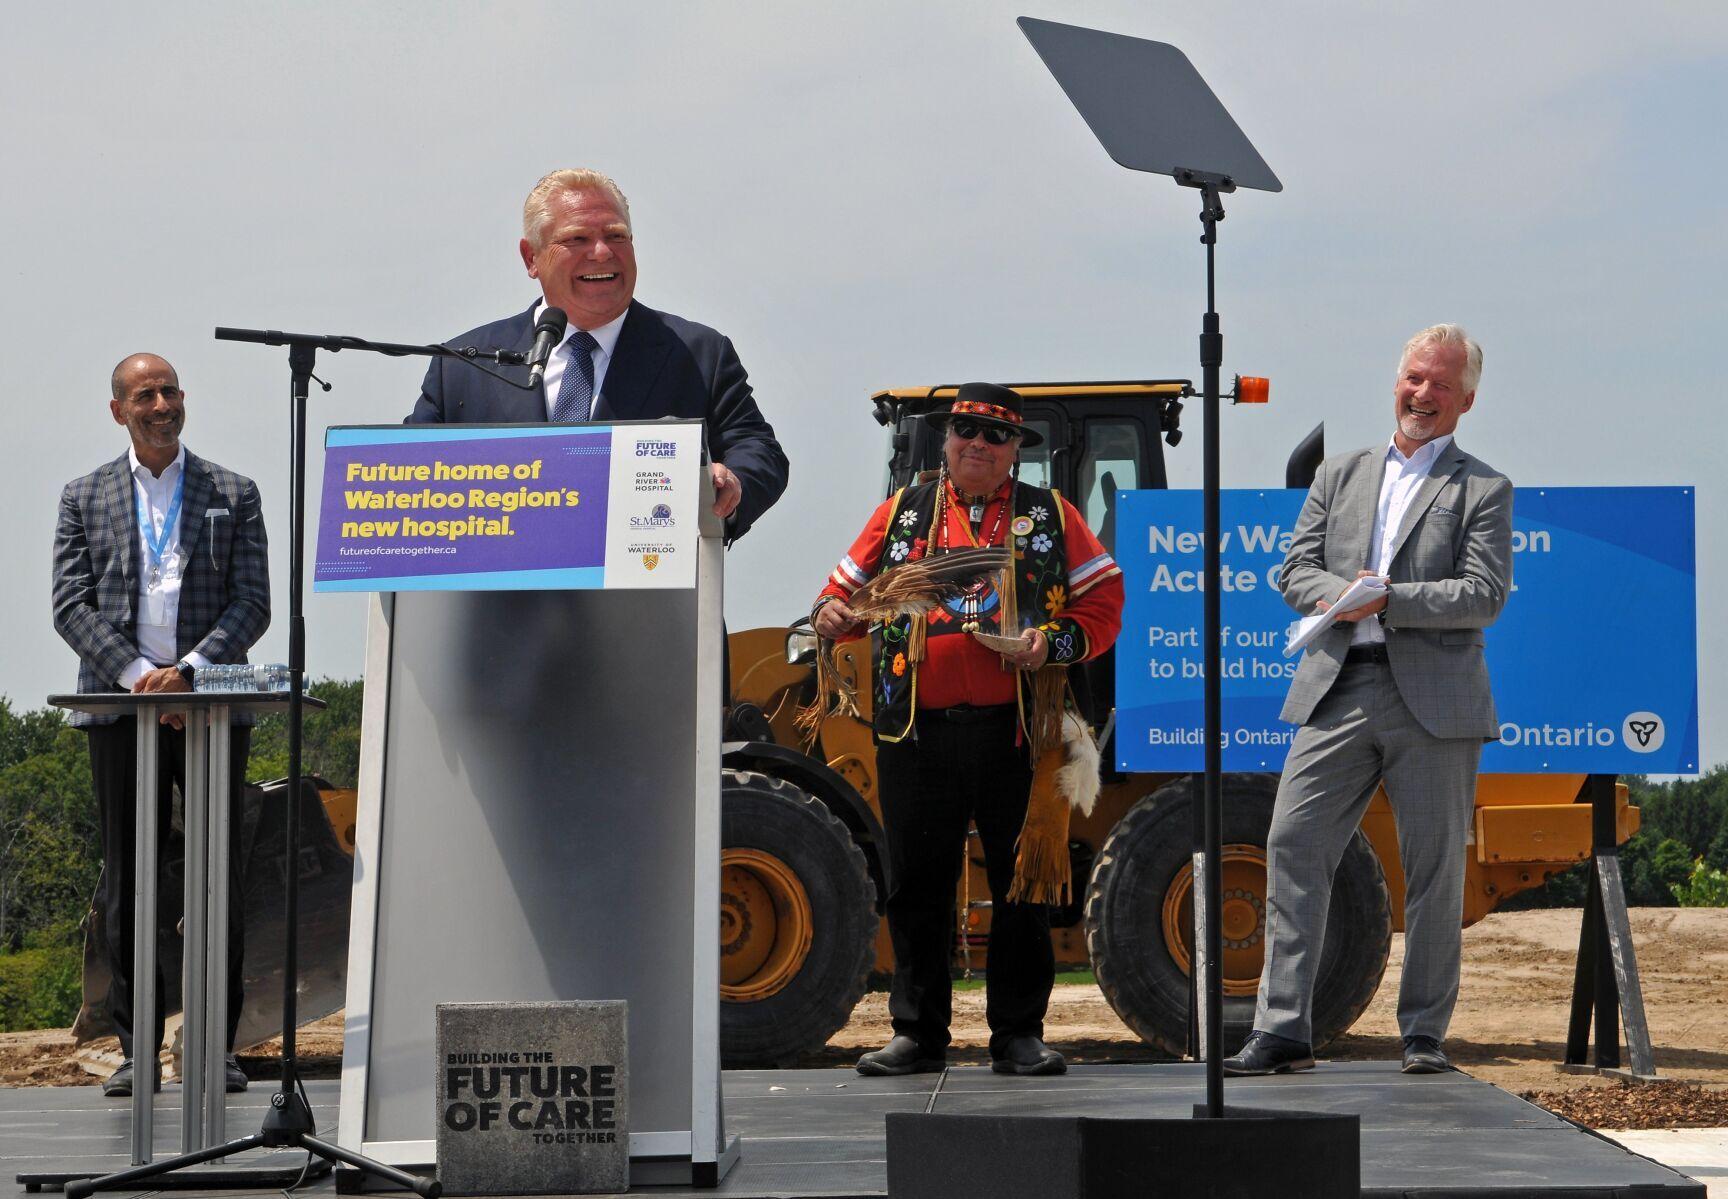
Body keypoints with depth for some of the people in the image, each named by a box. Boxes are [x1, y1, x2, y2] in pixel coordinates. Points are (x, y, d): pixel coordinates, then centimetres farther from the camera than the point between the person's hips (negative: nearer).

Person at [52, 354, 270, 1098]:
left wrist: (189, 670, -13)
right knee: (127, 883, 1)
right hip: (120, 706, 0)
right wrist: (136, 673, -12)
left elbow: (253, 604, 2)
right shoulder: (84, 499, 12)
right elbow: (71, 605, 2)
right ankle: (136, 1051, 5)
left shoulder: (233, 495, 11)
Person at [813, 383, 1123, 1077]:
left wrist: (1054, 643, -9)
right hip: (917, 733, 1)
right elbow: (851, 585, 18)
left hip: (1015, 732, -1)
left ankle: (1018, 1034, 10)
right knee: (916, 884, 4)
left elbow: (1104, 602, 9)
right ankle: (917, 1033, 12)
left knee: (1021, 885, 2)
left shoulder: (1049, 517, 11)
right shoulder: (904, 513, 15)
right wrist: (831, 615, -4)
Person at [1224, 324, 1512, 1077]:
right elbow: (1296, 570, 11)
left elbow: (1485, 595, -6)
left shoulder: (1483, 491, 6)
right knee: (1293, 844, -6)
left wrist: (1386, 599, -15)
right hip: (1338, 689, 3)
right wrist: (1338, 595, -11)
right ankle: (1282, 1029, -4)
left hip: (1435, 698, -3)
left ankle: (1424, 1035, 12)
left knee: (1434, 865, 1)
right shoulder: (1339, 475, 18)